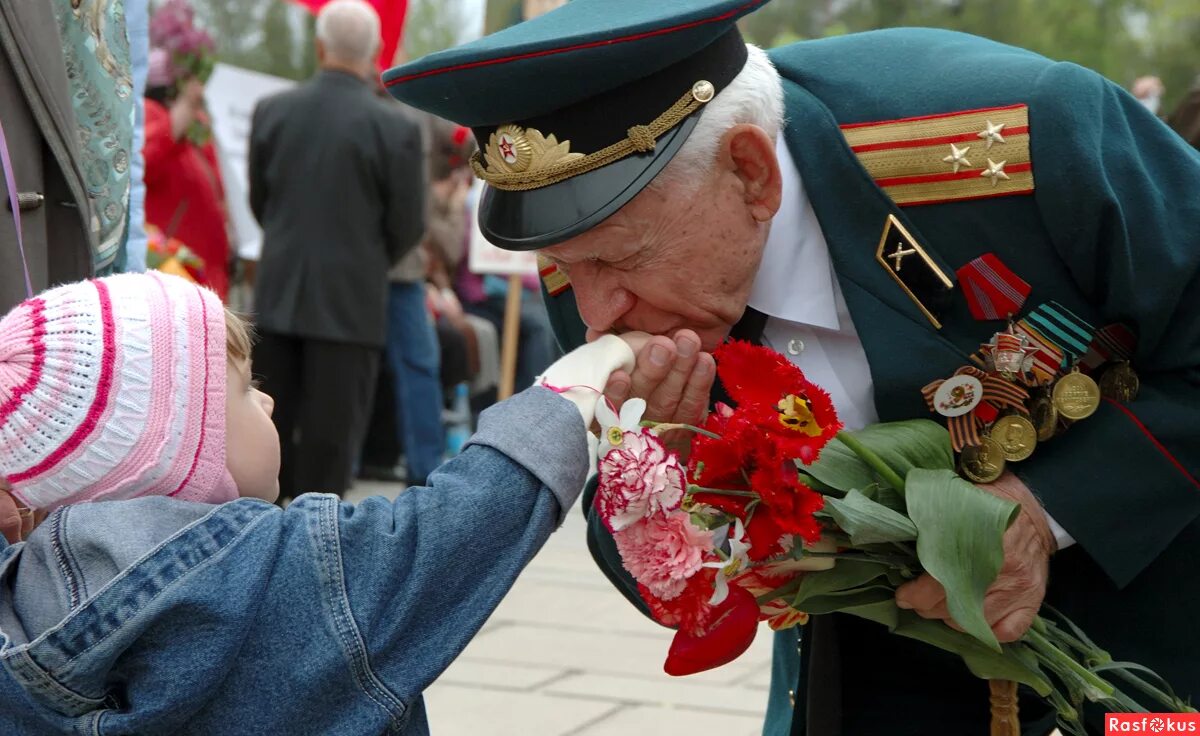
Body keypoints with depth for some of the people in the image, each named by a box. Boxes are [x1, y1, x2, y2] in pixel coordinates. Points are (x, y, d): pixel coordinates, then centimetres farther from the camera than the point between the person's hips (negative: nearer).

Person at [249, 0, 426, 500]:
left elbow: (258, 201, 11)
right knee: (330, 440, 3)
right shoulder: (395, 127, -11)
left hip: (277, 296, 4)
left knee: (270, 428, 13)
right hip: (351, 303, -3)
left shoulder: (270, 112, 1)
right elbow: (407, 227, -5)